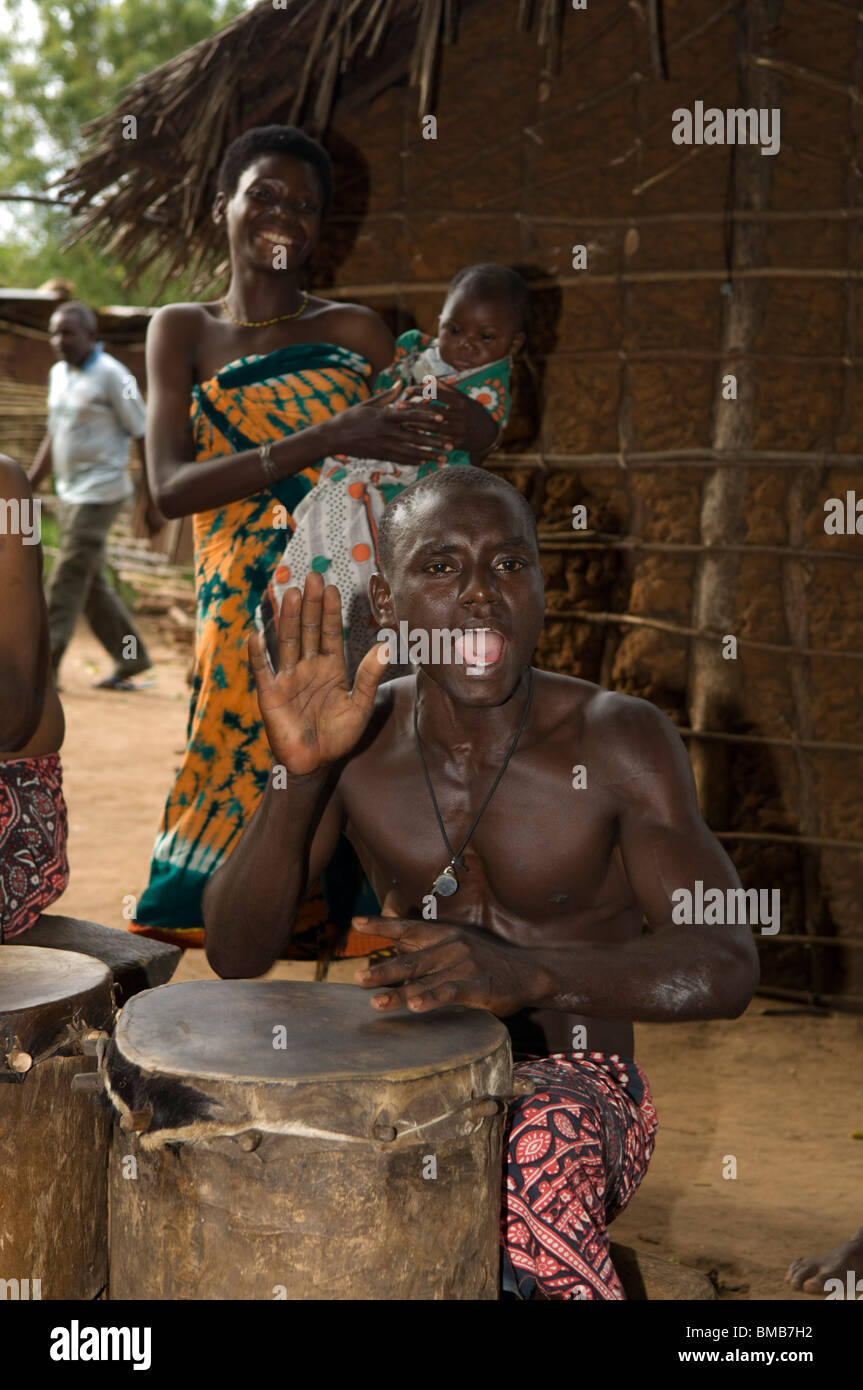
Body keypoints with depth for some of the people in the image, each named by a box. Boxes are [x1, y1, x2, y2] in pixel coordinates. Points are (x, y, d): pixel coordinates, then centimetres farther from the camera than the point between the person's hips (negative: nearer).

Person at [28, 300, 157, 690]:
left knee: (68, 579, -8)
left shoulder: (112, 376, -12)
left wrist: (153, 504, -12)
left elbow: (145, 438, -11)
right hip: (70, 492, 8)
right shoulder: (59, 374, 12)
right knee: (90, 583, 11)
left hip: (99, 493, -8)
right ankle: (131, 657, 21)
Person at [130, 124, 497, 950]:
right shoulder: (182, 333, 10)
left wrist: (466, 427, -10)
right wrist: (323, 441, -18)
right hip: (247, 628, 0)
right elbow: (171, 488, -5)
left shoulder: (353, 333, 9)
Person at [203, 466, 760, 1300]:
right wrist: (296, 776, -25)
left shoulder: (617, 743, -14)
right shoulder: (356, 739, -5)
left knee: (542, 1147, -37)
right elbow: (236, 954, -8)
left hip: (574, 1082, -3)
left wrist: (526, 973, -37)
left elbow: (726, 966, -20)